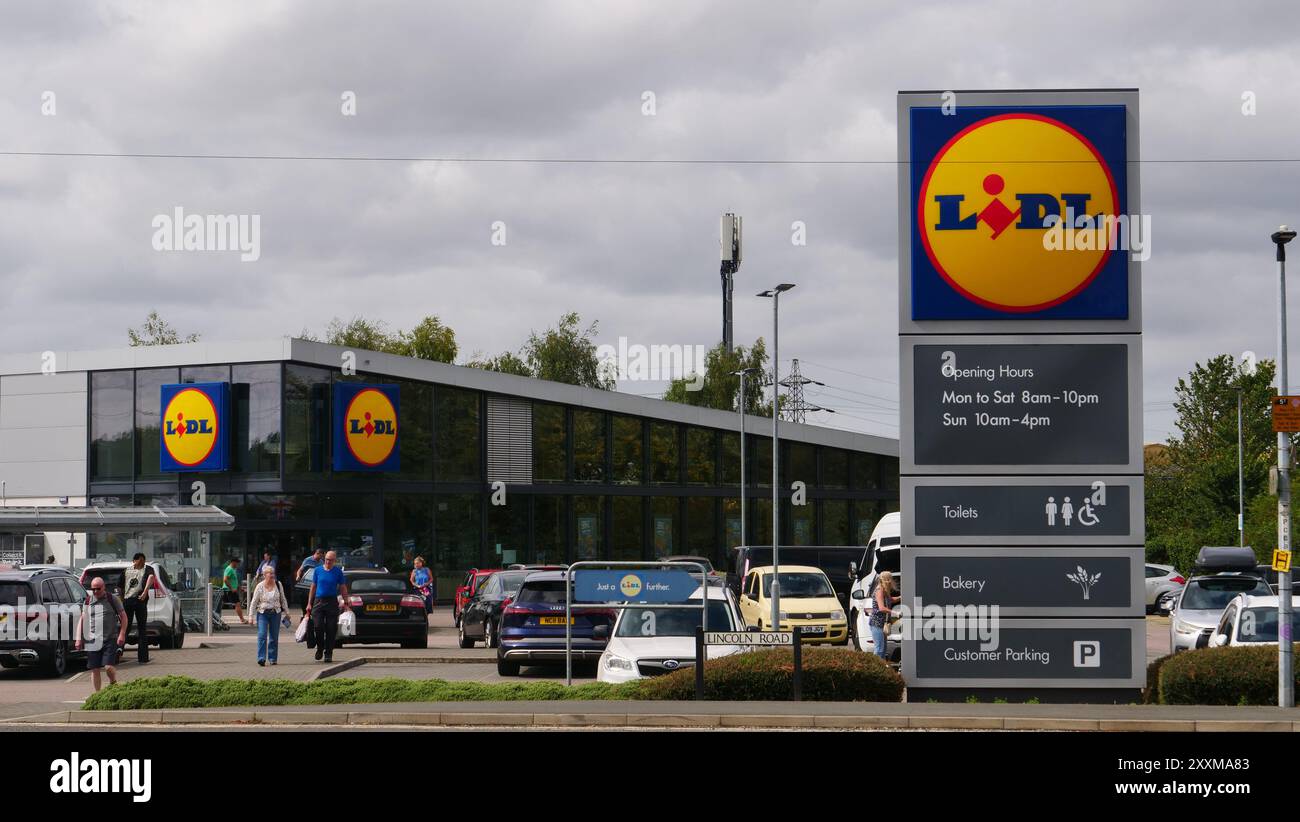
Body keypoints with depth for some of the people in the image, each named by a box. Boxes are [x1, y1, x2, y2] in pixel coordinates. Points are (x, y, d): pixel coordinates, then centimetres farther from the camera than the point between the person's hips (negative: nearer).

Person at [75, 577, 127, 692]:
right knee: (94, 669, 2)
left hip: (110, 639, -3)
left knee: (108, 667, -13)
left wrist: (122, 634, -5)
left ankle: (113, 682, 17)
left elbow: (123, 616, 5)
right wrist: (79, 638, 7)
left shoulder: (112, 599, 2)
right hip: (92, 641, 3)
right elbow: (81, 619, 14)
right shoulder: (88, 601, 10)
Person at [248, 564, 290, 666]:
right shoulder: (259, 587, -5)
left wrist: (286, 612, 12)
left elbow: (283, 599, 13)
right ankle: (261, 658, -18)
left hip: (275, 613, 3)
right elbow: (254, 602, -1)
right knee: (262, 635, -14)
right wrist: (251, 616, -5)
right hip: (262, 613, -3)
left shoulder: (278, 585, 3)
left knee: (274, 637, 5)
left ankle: (272, 658, 14)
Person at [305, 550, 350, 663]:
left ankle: (328, 654, 5)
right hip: (318, 601, 1)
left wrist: (346, 604, -1)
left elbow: (343, 588, 7)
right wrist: (309, 604, 7)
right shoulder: (318, 570, 7)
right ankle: (320, 648, 14)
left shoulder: (338, 572, 4)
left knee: (331, 629, -2)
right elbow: (313, 587, 12)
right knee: (318, 626, -10)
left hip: (332, 602, -1)